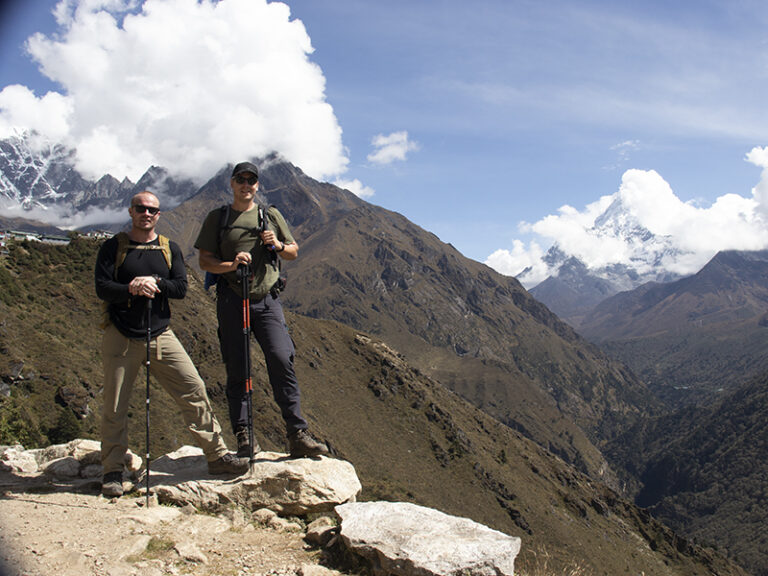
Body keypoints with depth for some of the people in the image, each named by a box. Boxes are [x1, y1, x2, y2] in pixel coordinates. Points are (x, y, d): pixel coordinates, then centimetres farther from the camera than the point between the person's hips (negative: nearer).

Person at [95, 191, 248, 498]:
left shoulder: (169, 248, 11)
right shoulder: (113, 247, 4)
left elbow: (181, 287, 0)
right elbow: (101, 287, -6)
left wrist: (156, 282, -17)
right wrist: (133, 289, -22)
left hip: (161, 335, 2)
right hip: (121, 337, -2)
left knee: (195, 391, -3)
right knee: (115, 407, 4)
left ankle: (217, 455, 6)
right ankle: (112, 471, 20)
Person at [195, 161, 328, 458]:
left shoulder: (271, 215, 15)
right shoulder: (217, 218, 11)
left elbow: (294, 252, 20)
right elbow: (205, 261, 6)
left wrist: (278, 245, -3)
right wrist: (231, 265, -14)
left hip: (266, 299, 1)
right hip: (231, 300, 0)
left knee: (282, 361, -12)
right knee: (237, 370, 1)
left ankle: (298, 436, -9)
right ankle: (243, 437, 10)